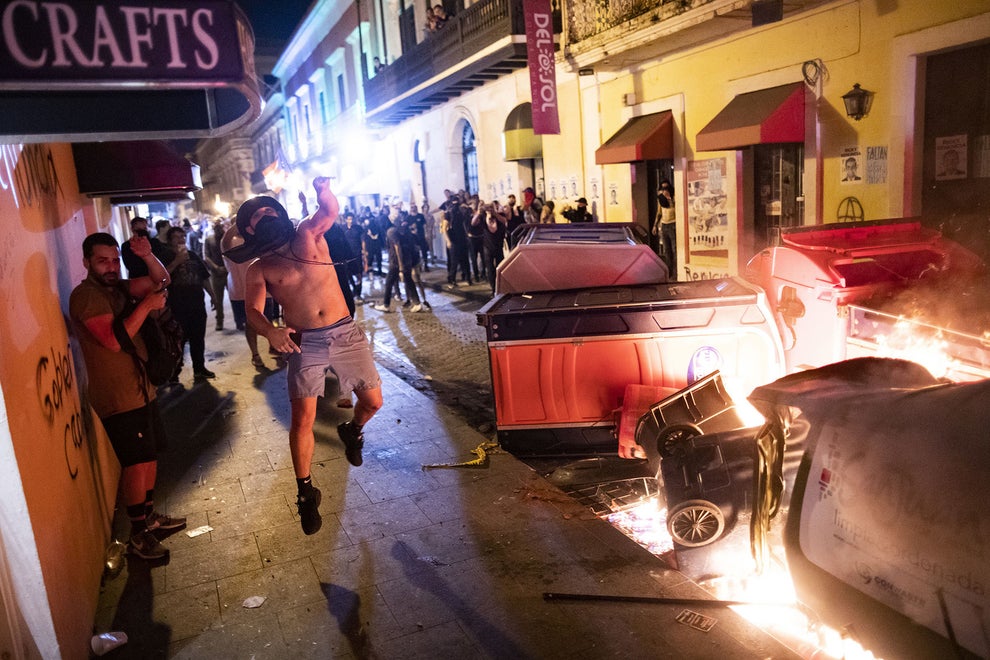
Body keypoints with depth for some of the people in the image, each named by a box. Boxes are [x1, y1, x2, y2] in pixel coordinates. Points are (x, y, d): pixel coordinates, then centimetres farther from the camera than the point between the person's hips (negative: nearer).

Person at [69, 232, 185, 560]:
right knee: (137, 463, -5)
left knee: (151, 455, 16)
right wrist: (147, 305, -24)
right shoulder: (85, 295, -16)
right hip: (118, 397, -9)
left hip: (141, 388, 9)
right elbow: (113, 339, -26)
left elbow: (162, 280, 9)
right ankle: (138, 535, 7)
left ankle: (149, 515, 32)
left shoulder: (117, 287, 10)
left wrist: (147, 256, -9)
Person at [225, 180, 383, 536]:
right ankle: (306, 493, 13)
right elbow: (253, 311, -5)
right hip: (305, 344, -1)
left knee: (373, 402, 5)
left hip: (345, 333, 1)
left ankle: (352, 430, 42)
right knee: (302, 419, -7)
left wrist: (322, 187, -33)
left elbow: (331, 209, -11)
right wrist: (270, 331, -26)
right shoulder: (259, 269, 5)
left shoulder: (309, 235, 6)